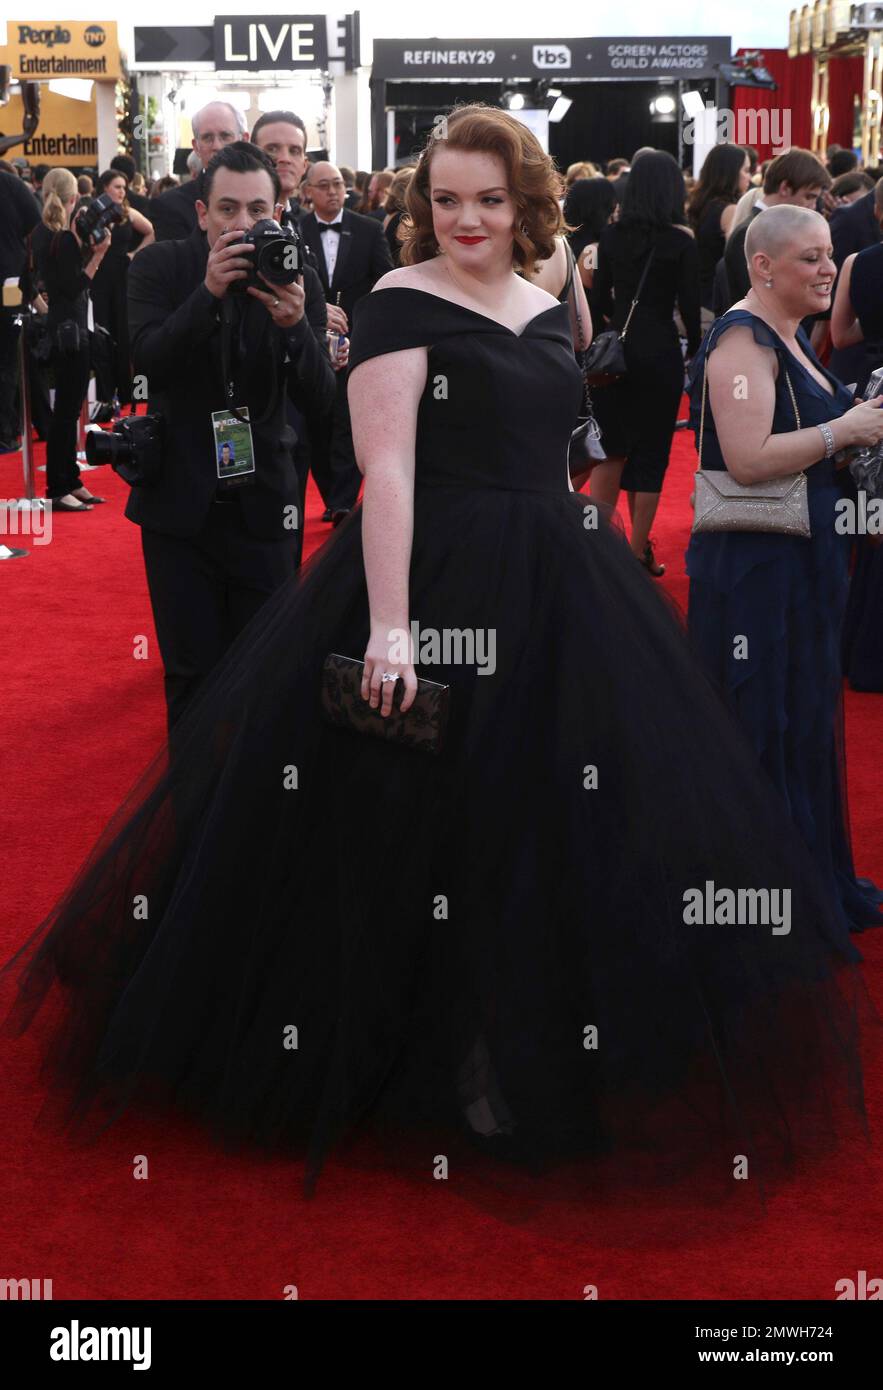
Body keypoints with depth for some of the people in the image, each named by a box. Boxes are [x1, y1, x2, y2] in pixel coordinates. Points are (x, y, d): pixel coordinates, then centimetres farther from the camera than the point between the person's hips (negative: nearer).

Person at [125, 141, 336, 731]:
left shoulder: (290, 276, -2)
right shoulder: (161, 265, -3)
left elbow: (320, 393, -9)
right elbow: (148, 359, -18)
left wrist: (294, 323, -27)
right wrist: (208, 293, -30)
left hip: (262, 504, 1)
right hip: (181, 500, -1)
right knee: (192, 671, 4)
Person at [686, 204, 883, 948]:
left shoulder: (791, 337, 13)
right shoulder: (742, 340, -16)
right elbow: (749, 458, -26)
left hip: (805, 559, 10)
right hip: (754, 567, -10)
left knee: (810, 718, 17)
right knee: (766, 728, -1)